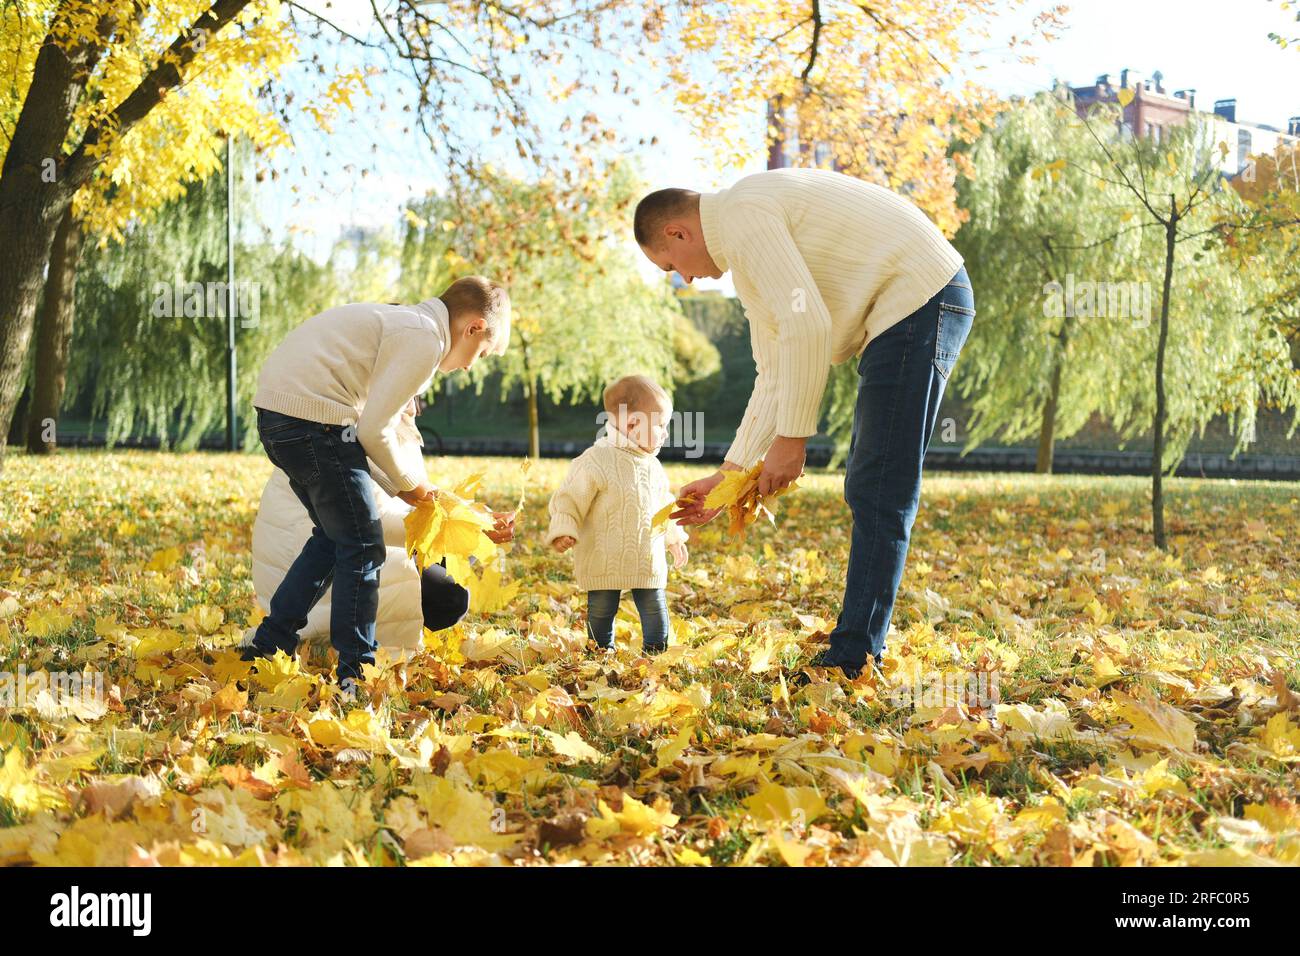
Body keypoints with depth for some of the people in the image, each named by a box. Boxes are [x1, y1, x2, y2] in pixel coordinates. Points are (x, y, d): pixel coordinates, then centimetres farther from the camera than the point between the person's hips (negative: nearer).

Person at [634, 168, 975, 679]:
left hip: (919, 298, -11)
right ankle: (857, 648, 17)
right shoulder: (742, 248, 21)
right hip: (921, 307, 11)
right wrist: (729, 474, 20)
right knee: (868, 491, 13)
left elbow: (807, 326, -21)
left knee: (879, 495, -11)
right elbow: (776, 373, 22)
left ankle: (853, 660, -9)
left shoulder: (741, 215, -11)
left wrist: (792, 437, -15)